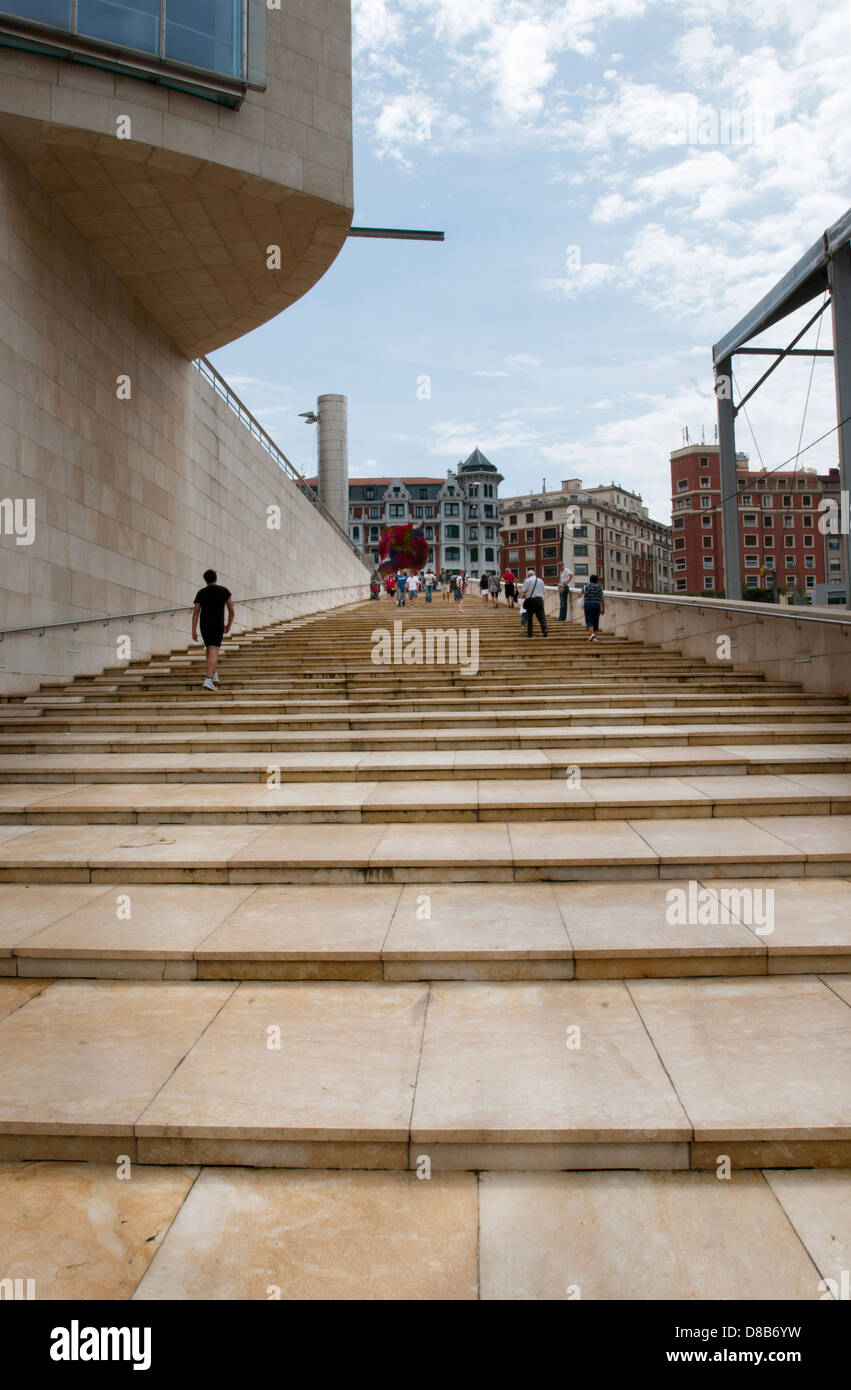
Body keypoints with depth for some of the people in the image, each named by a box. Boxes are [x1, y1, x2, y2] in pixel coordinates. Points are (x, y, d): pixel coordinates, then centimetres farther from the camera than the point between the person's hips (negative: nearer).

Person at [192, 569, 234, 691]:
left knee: (210, 649, 24)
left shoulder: (201, 593, 7)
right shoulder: (224, 591, 5)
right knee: (213, 651, -10)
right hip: (218, 625, -2)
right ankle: (208, 680, -23)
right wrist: (229, 626, 19)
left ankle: (214, 674, 28)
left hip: (204, 625, 2)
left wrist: (194, 631, 2)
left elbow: (195, 612, 1)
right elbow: (231, 611, 5)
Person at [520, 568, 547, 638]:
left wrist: (524, 594, 15)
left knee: (529, 617, 7)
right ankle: (545, 629, -21)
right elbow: (544, 592, 15)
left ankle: (529, 633, 9)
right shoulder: (541, 580, 13)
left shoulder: (527, 580, 0)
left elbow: (522, 591, -6)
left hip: (530, 600, -3)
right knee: (541, 616, 0)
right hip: (540, 599, 3)